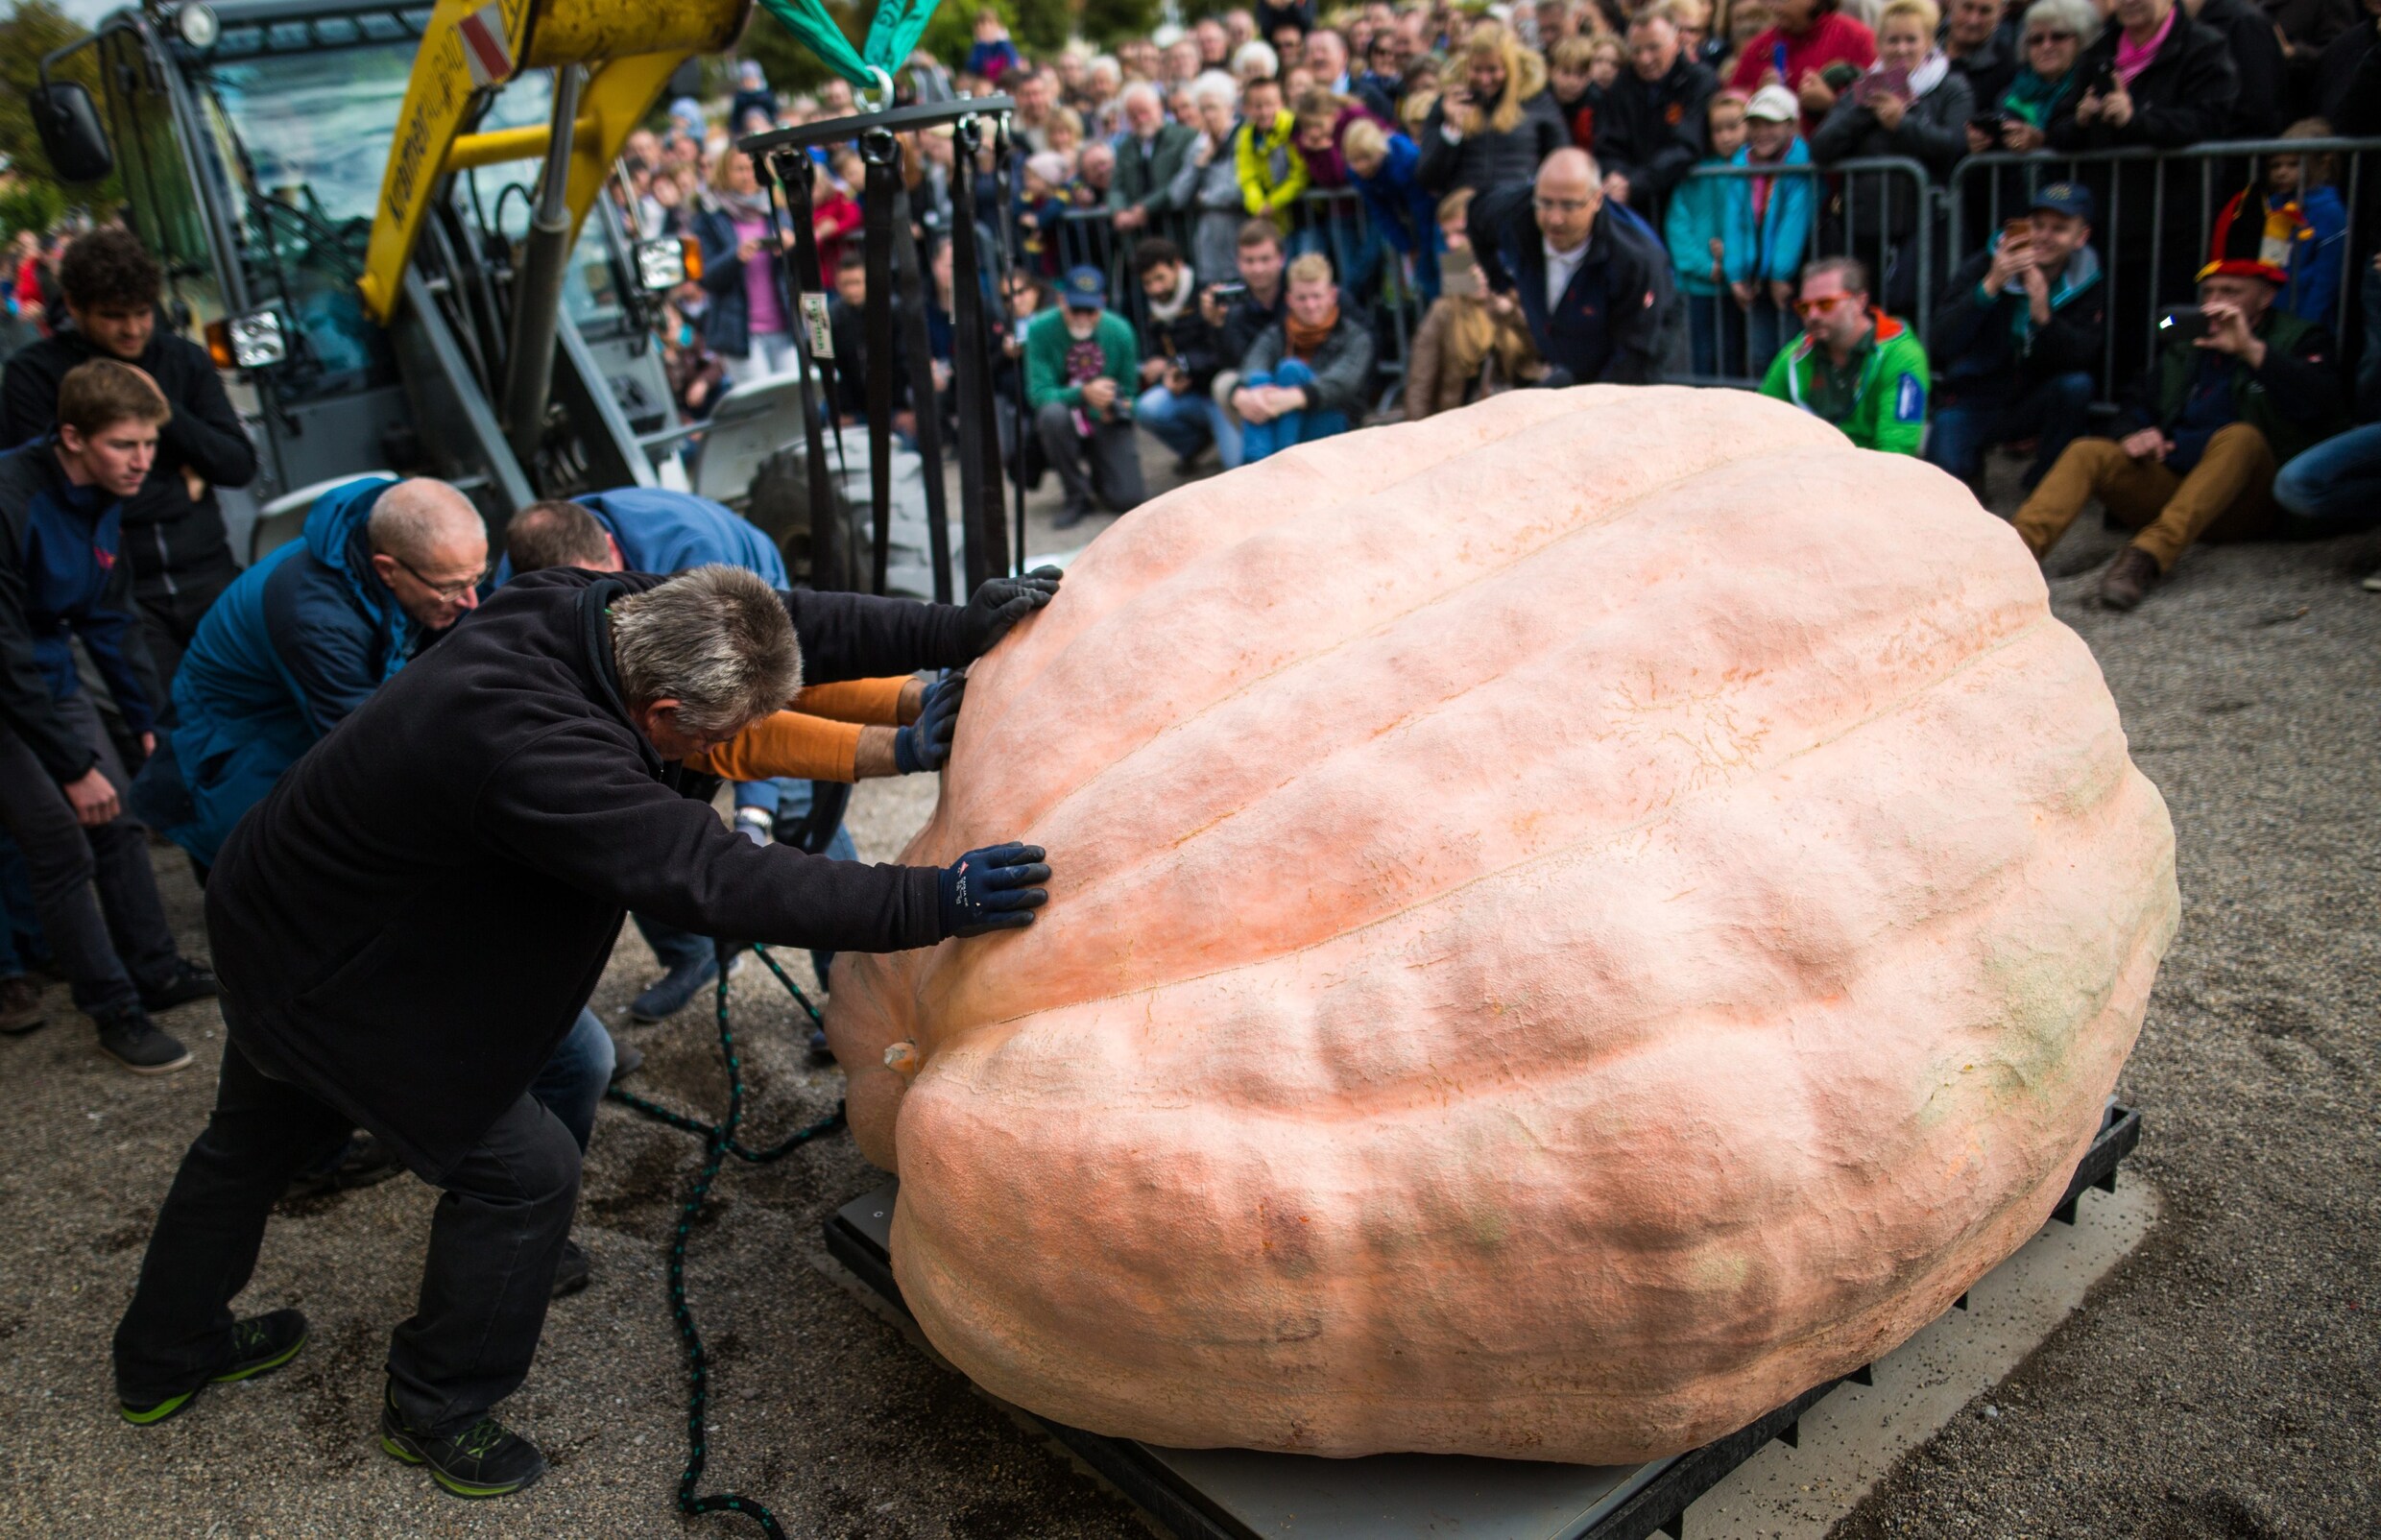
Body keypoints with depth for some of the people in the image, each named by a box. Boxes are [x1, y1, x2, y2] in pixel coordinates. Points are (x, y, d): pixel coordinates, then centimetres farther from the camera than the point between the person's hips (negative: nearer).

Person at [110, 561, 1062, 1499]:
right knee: (520, 1170, 0)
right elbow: (707, 877, -45)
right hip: (326, 977, -10)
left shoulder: (598, 608, -18)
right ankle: (436, 1413, 23)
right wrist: (929, 904, -45)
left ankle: (163, 1360, 55)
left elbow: (800, 626, -12)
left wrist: (957, 631, -15)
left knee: (254, 1138, 29)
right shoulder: (527, 749, -42)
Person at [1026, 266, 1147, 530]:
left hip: (1105, 422, 1)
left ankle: (1095, 471, 20)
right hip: (1067, 423, -1)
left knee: (1128, 499, -19)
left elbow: (1129, 388, 6)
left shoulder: (1120, 330, -6)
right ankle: (1077, 498, -16)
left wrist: (1119, 407, -18)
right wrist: (1083, 394, -35)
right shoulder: (1041, 329, -14)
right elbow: (1038, 394, -20)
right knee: (1053, 413, -38)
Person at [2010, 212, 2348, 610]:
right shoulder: (2184, 340, 22)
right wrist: (2135, 433, -4)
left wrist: (2251, 349, -20)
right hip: (2167, 484, 4)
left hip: (2243, 503, -4)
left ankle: (2149, 555, -51)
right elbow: (2138, 404, 21)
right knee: (2087, 452, -17)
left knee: (2240, 436, -33)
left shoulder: (2296, 339, 8)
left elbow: (2321, 406, -12)